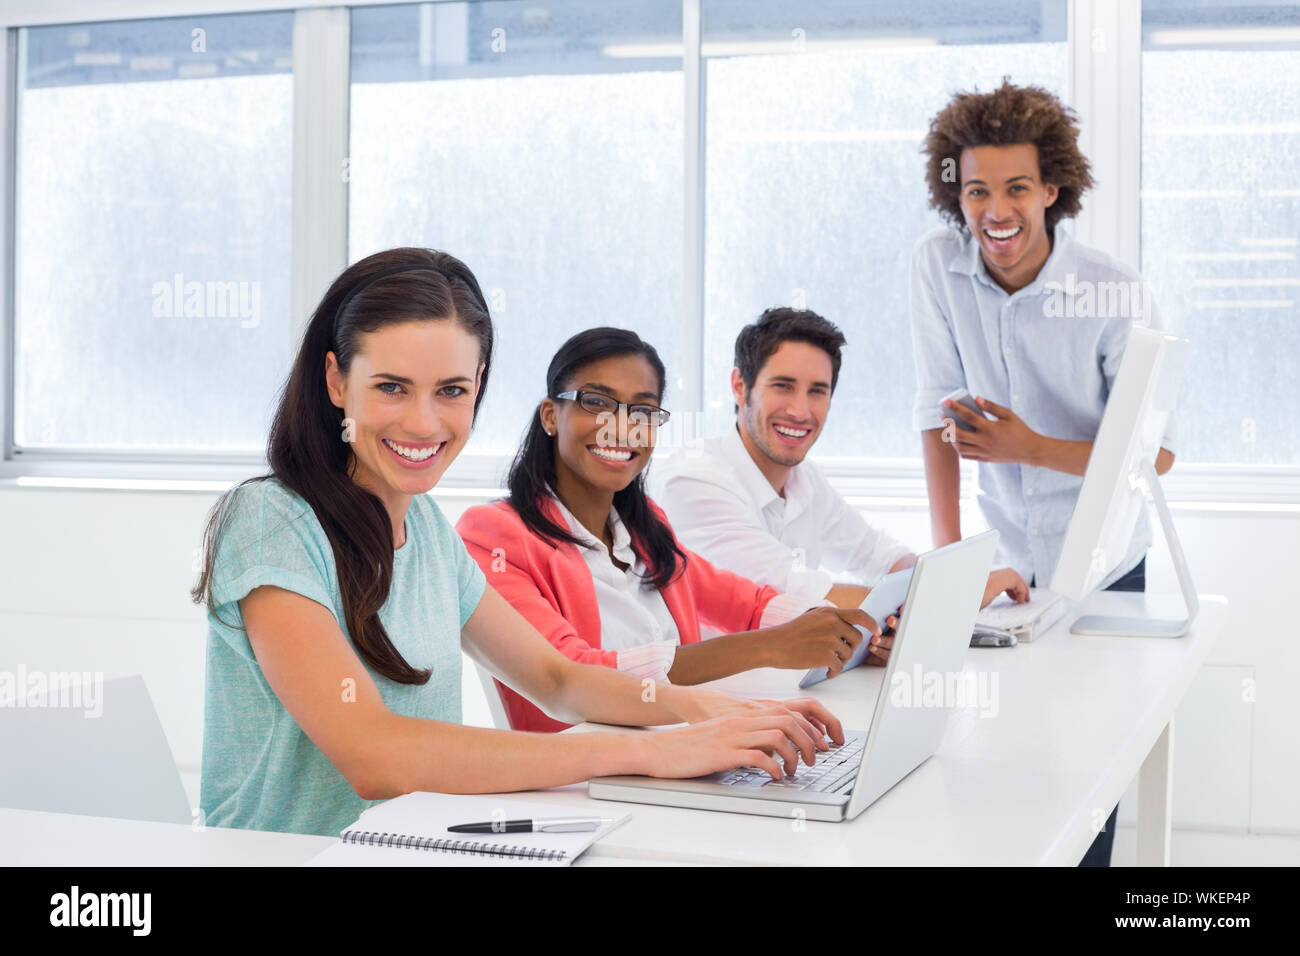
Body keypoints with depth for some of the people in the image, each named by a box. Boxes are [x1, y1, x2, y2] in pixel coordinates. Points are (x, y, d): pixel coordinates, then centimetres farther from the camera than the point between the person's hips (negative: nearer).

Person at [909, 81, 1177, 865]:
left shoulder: (1115, 293, -18)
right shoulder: (938, 264, -9)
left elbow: (1158, 453, -15)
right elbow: (940, 413, -6)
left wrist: (1030, 448, -30)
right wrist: (949, 553, -11)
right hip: (1007, 563, 2)